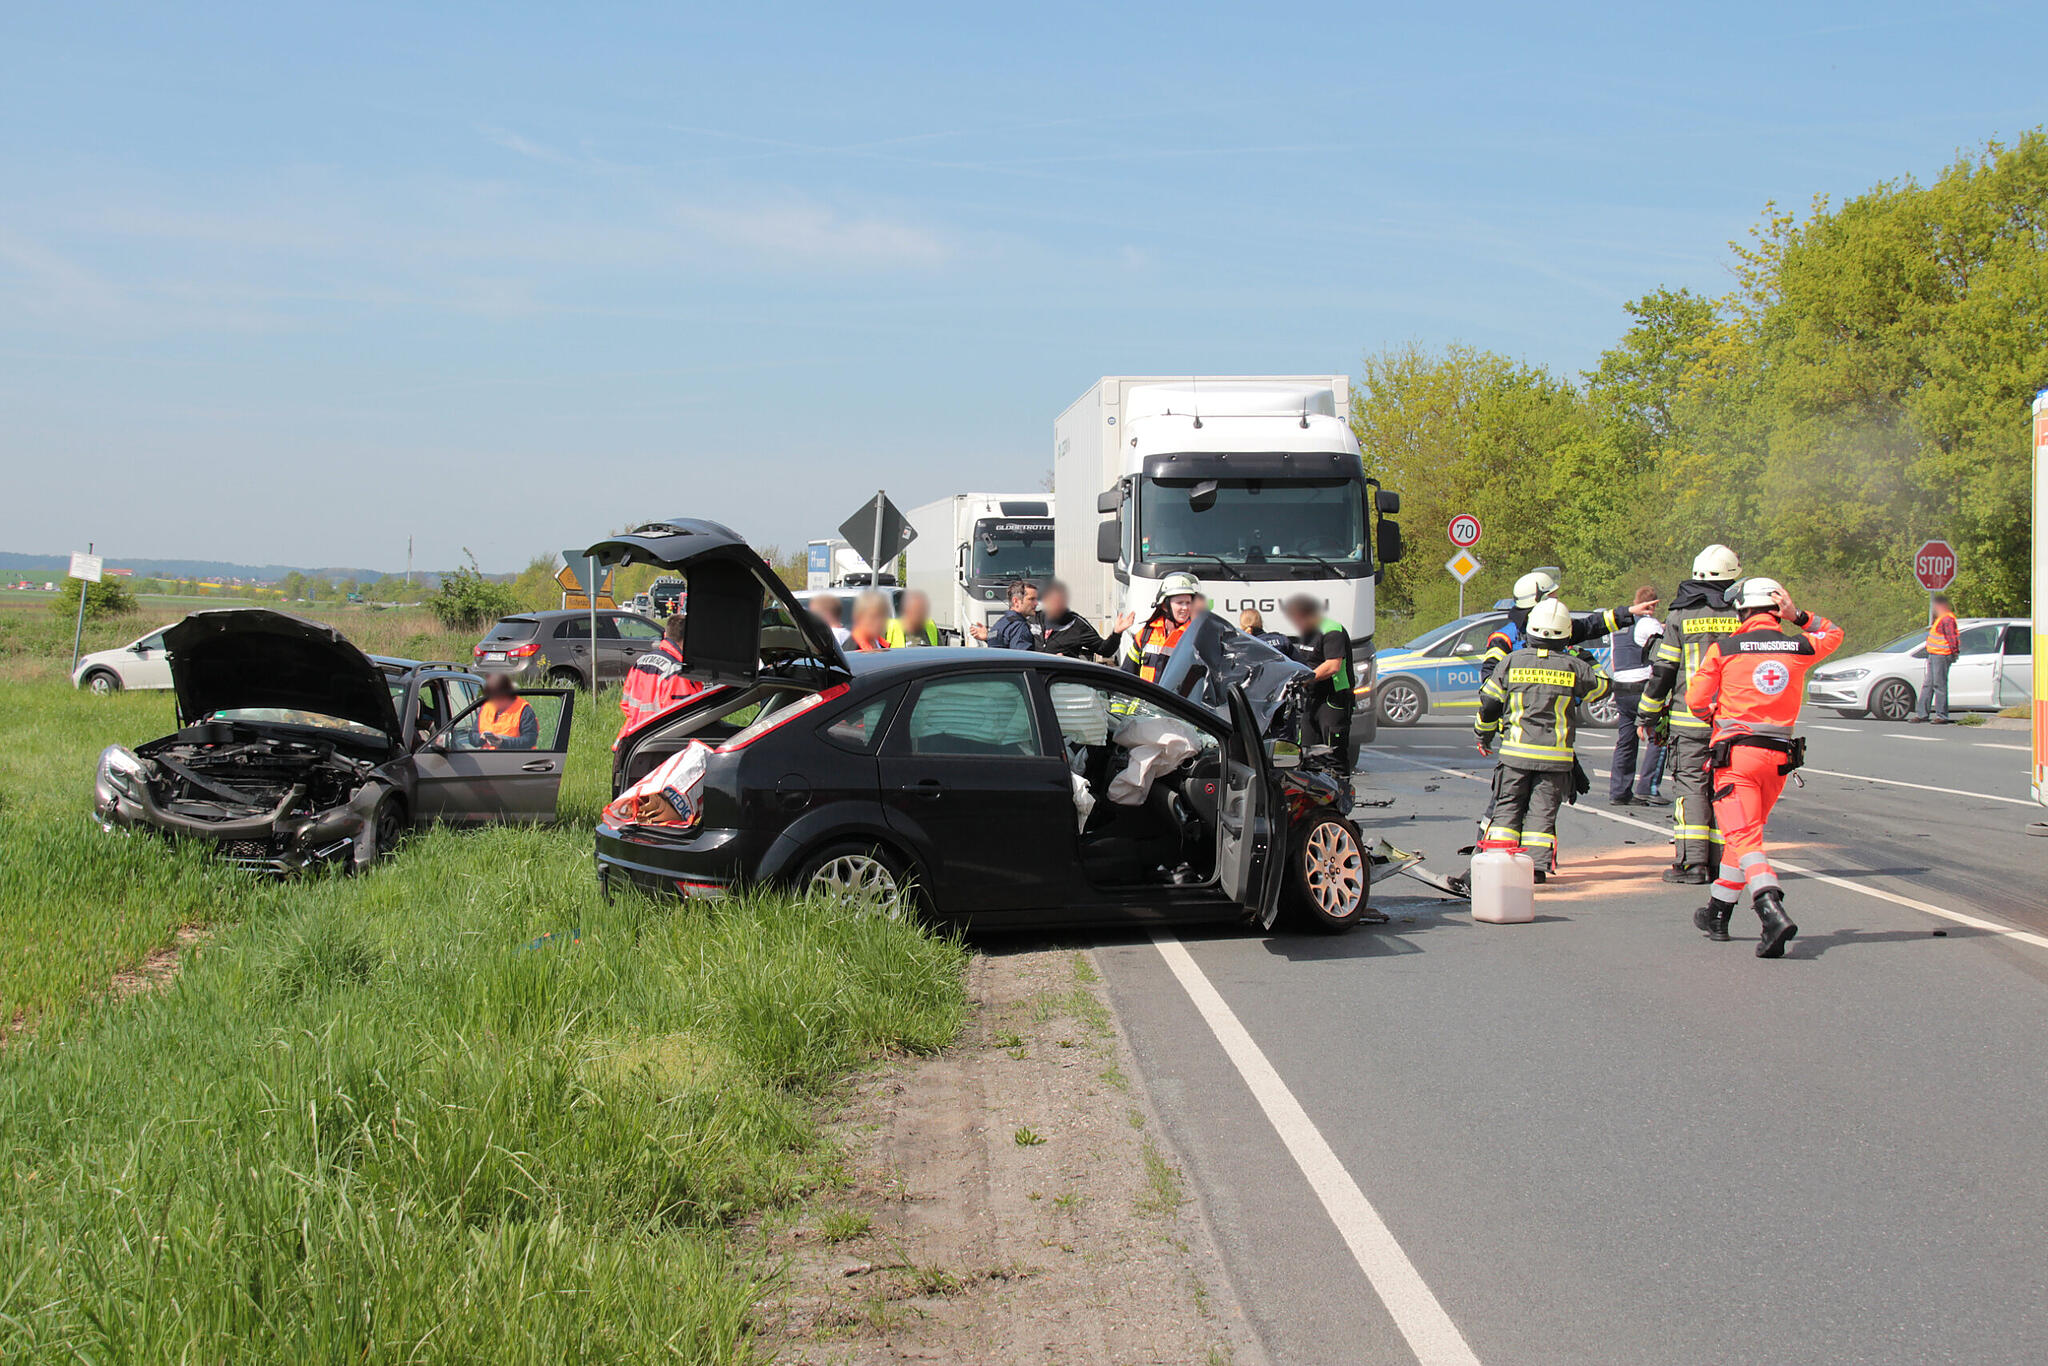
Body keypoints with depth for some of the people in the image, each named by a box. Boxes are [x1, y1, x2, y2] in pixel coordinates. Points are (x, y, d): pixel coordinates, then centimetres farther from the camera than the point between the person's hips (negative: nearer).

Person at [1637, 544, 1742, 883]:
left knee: (1690, 785, -1)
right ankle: (1723, 860, 10)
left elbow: (1662, 672, -2)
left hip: (1689, 720, -2)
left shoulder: (1680, 618, -3)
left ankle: (1691, 862, -7)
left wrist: (1646, 717, 7)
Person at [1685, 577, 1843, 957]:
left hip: (1735, 754, -4)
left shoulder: (1723, 649, -4)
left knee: (1744, 837, -11)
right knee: (1747, 834, 19)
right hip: (1779, 756, 4)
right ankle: (1717, 915, 31)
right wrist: (1797, 617, 13)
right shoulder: (1799, 648, 3)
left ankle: (1773, 914, -33)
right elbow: (1833, 634, 24)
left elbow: (1696, 700, 1)